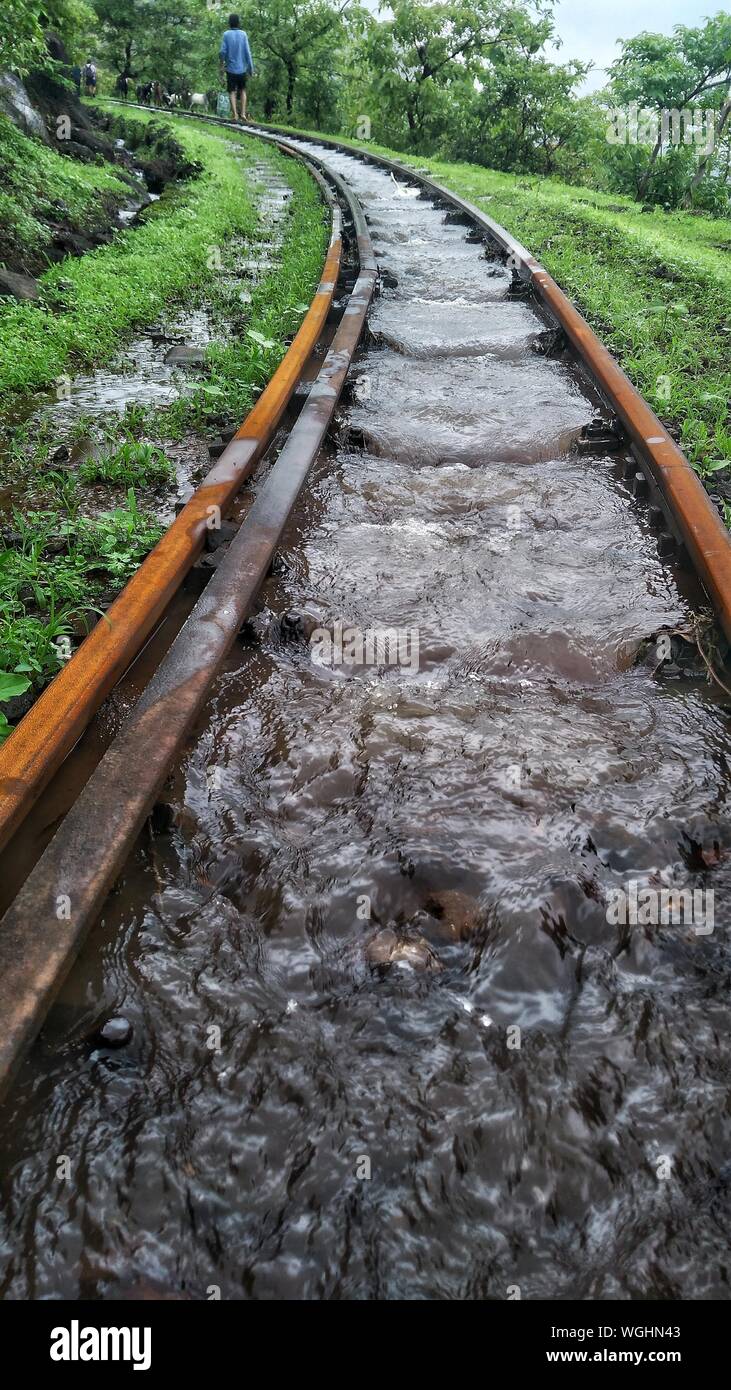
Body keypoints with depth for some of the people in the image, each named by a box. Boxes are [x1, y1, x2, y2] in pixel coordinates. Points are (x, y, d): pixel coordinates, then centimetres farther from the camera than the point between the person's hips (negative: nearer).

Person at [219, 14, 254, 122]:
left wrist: (222, 66, 6)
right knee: (242, 90, 17)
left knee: (232, 92, 5)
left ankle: (235, 114, -8)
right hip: (242, 69, 1)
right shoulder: (243, 34, -3)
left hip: (231, 68, -1)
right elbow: (247, 52, -6)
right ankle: (243, 113, 4)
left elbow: (223, 52, -8)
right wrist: (251, 68, 0)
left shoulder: (226, 34, -5)